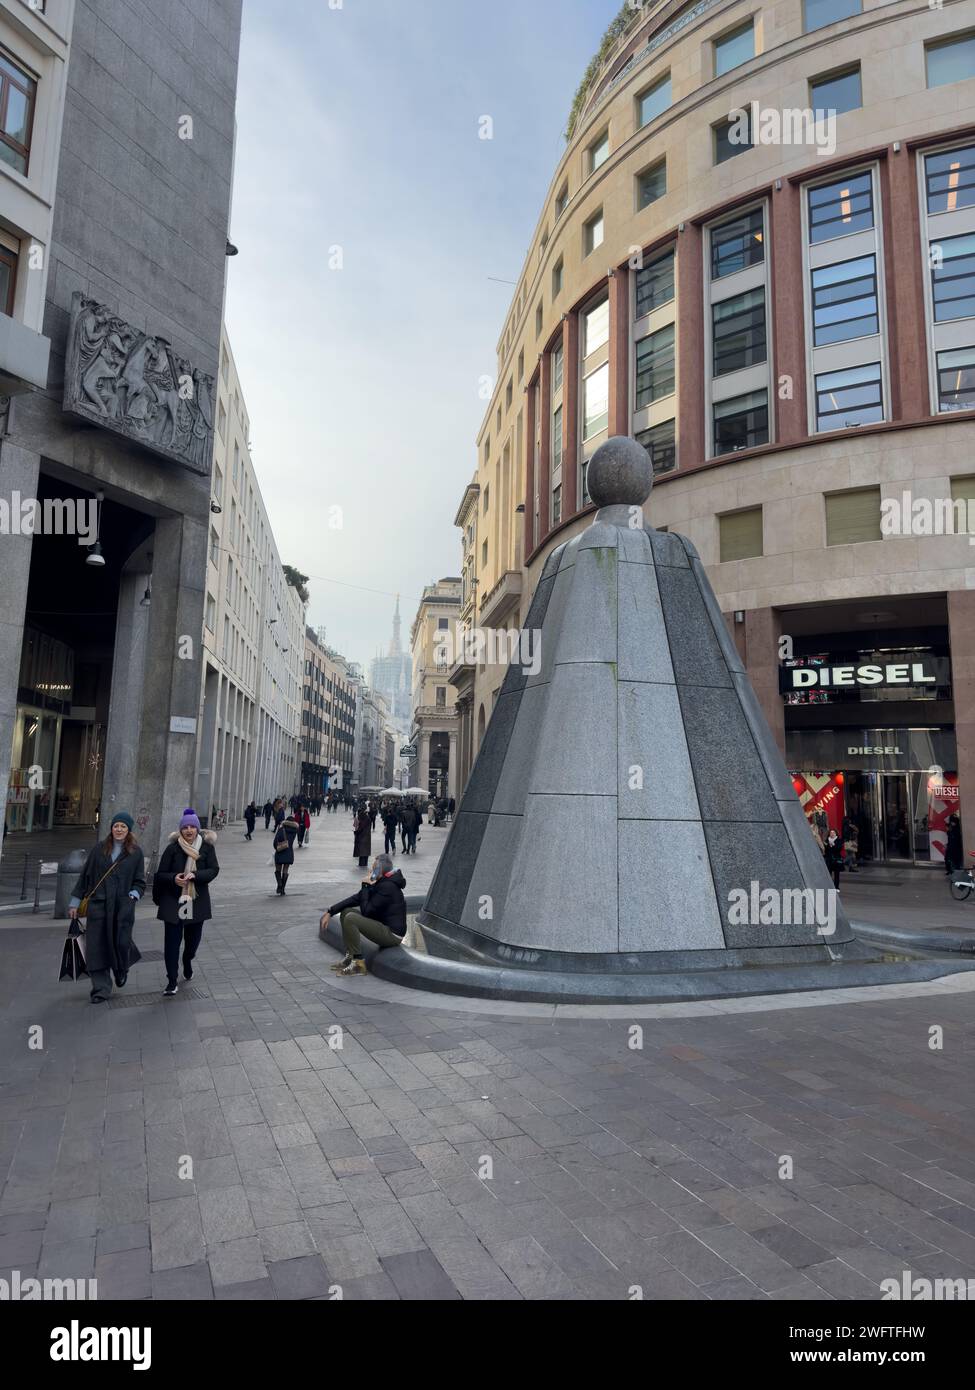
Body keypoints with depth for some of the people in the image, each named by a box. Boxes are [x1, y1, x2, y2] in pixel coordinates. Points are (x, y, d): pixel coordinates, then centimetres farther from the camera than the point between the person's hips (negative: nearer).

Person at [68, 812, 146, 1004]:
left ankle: (122, 969, 33)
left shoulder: (135, 853, 3)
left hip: (123, 907, -1)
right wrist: (75, 902, 8)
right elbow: (85, 875, 9)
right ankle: (101, 989, 10)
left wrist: (134, 894, -14)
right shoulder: (99, 848, 6)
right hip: (98, 905, 1)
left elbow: (140, 881, 5)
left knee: (121, 943, -2)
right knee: (97, 947, -1)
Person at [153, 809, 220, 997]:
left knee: (193, 938, 15)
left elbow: (214, 870, -8)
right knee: (172, 941, -5)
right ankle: (172, 982, 3)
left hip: (197, 901, 2)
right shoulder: (172, 849, -5)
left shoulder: (206, 847, -2)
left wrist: (195, 875, -23)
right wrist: (173, 878, -22)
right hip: (173, 902, -2)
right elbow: (160, 874, -2)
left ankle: (187, 962, 47)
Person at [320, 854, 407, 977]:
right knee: (346, 912, 7)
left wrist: (366, 887, -13)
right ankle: (350, 957, 8)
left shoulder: (387, 887, -22)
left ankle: (358, 964, -14)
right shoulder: (380, 882, 7)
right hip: (383, 925, 10)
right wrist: (330, 912, 1)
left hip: (392, 934, -10)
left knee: (350, 919, -23)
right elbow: (355, 899, 6)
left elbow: (366, 911, -20)